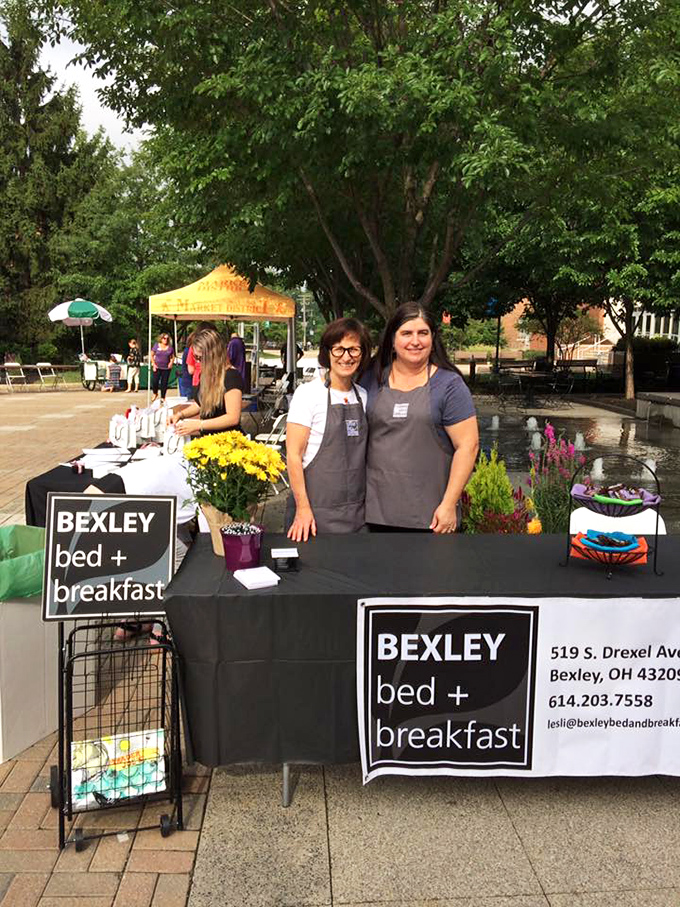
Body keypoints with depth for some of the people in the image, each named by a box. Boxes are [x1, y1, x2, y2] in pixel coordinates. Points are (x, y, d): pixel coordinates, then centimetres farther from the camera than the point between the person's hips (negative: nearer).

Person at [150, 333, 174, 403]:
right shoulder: (156, 346, 3)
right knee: (155, 381, -8)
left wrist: (171, 362, -5)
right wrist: (153, 363, -2)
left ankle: (163, 397, 13)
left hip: (166, 368, 1)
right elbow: (151, 355, 8)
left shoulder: (170, 347, 6)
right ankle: (155, 394, 19)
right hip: (157, 367, -1)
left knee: (164, 383, 2)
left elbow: (173, 357, 14)